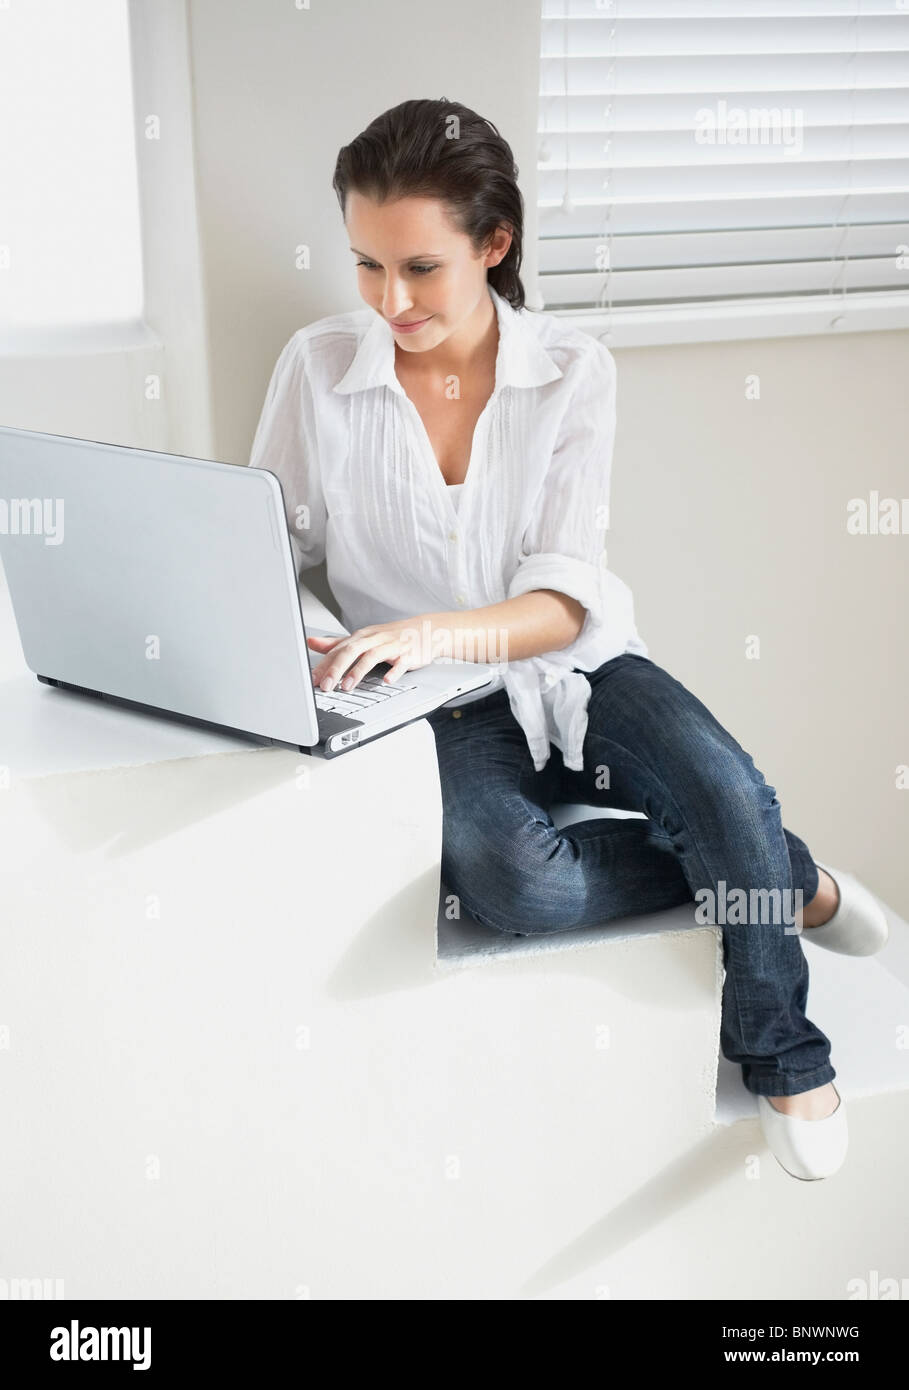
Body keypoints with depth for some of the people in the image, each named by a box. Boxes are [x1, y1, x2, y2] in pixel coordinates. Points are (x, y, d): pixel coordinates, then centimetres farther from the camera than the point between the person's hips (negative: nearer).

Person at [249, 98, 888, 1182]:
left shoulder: (571, 370, -6)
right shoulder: (317, 369, -4)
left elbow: (566, 596, -14)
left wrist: (441, 630, -34)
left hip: (567, 665, 1)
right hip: (435, 705, 0)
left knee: (729, 792, -29)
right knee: (514, 885, -31)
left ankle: (781, 1057, 0)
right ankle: (785, 874, -3)